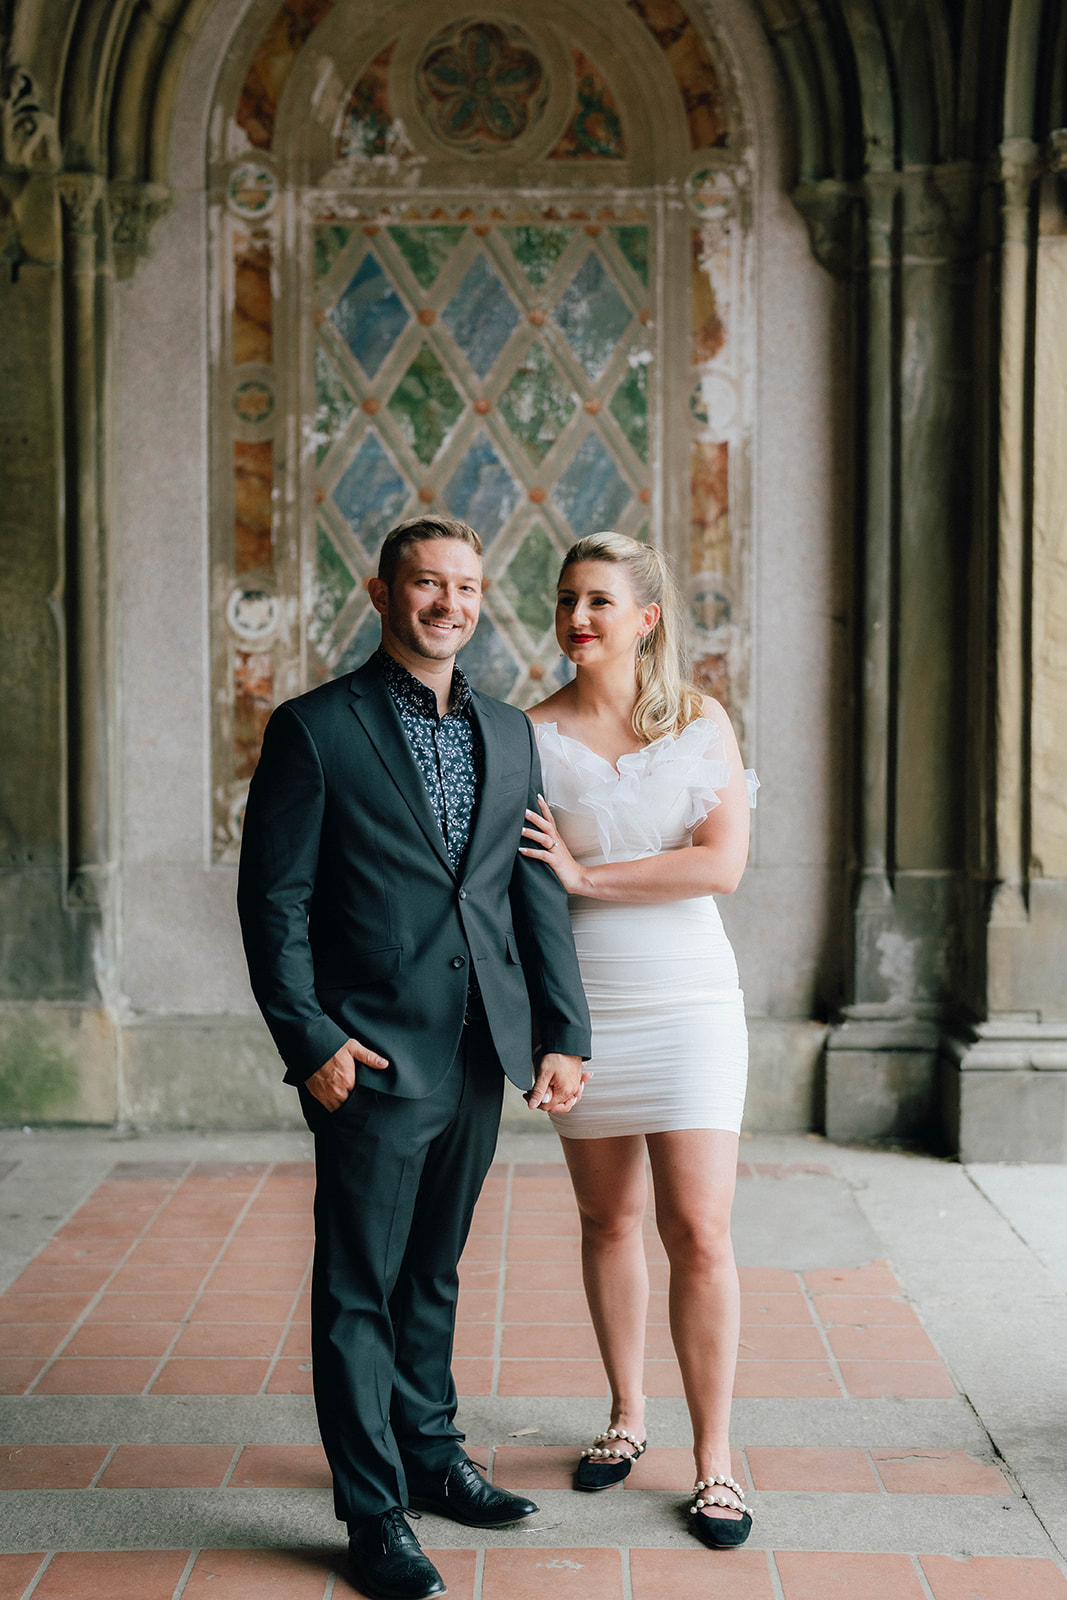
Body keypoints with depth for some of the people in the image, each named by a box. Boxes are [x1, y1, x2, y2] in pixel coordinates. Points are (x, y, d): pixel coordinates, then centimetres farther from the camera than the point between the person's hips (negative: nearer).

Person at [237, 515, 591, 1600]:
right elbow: (274, 899, -7)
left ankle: (430, 1455, 34)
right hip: (374, 1058, -5)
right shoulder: (316, 729, -5)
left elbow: (537, 892, 10)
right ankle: (373, 1512, 13)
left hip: (479, 1058, 5)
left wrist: (565, 1033, 4)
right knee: (359, 1288, 3)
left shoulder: (509, 734, 11)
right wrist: (308, 1040, -14)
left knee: (433, 1273, 19)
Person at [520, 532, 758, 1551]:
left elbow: (722, 863, -11)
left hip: (687, 1002, -1)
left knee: (698, 1234, -4)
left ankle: (713, 1458, 8)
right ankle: (627, 1414, 31)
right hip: (578, 1006, 1)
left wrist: (586, 874, -14)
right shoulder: (532, 734, 0)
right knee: (608, 1221, 13)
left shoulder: (702, 723, 0)